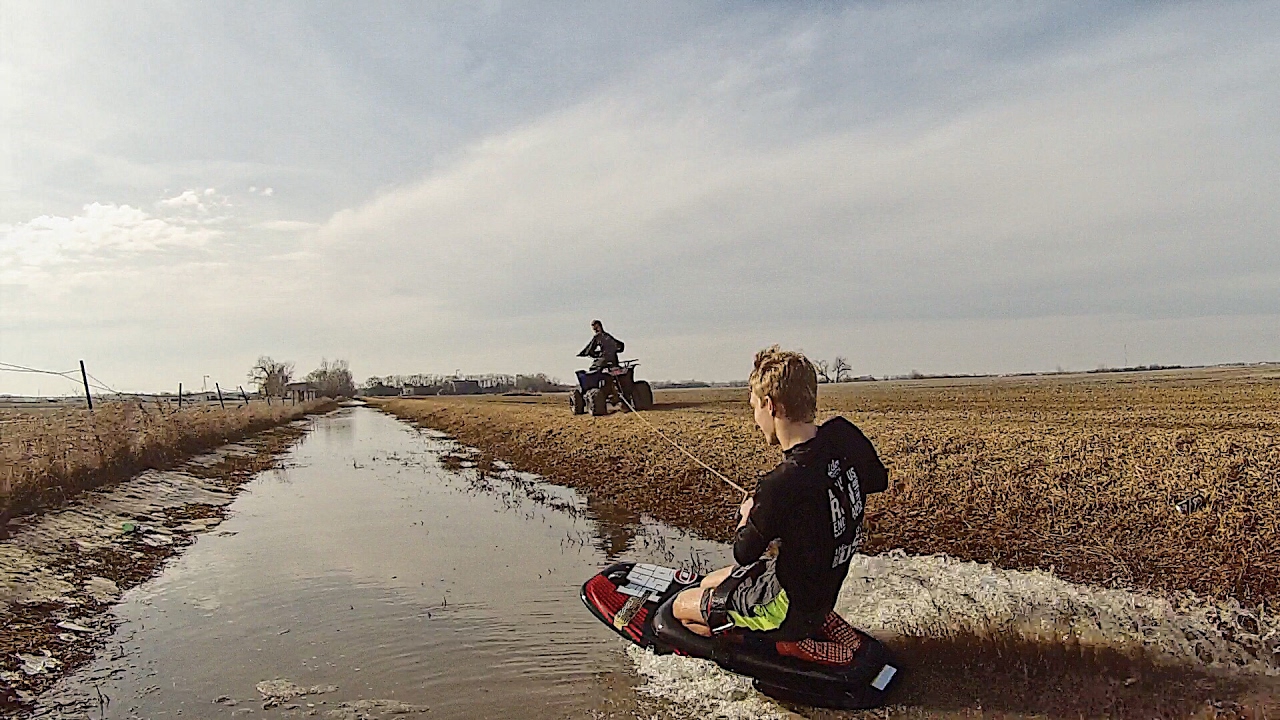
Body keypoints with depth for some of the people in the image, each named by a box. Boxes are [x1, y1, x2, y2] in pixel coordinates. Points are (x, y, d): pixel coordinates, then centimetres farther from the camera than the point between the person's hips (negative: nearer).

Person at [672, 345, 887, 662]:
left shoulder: (781, 485, -34)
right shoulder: (846, 434, -13)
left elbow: (744, 554, -17)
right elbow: (878, 480, 11)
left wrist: (748, 514, 4)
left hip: (789, 602, -8)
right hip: (825, 586, 8)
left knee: (681, 607, 7)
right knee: (709, 583, 24)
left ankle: (793, 642, 0)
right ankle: (816, 622, 11)